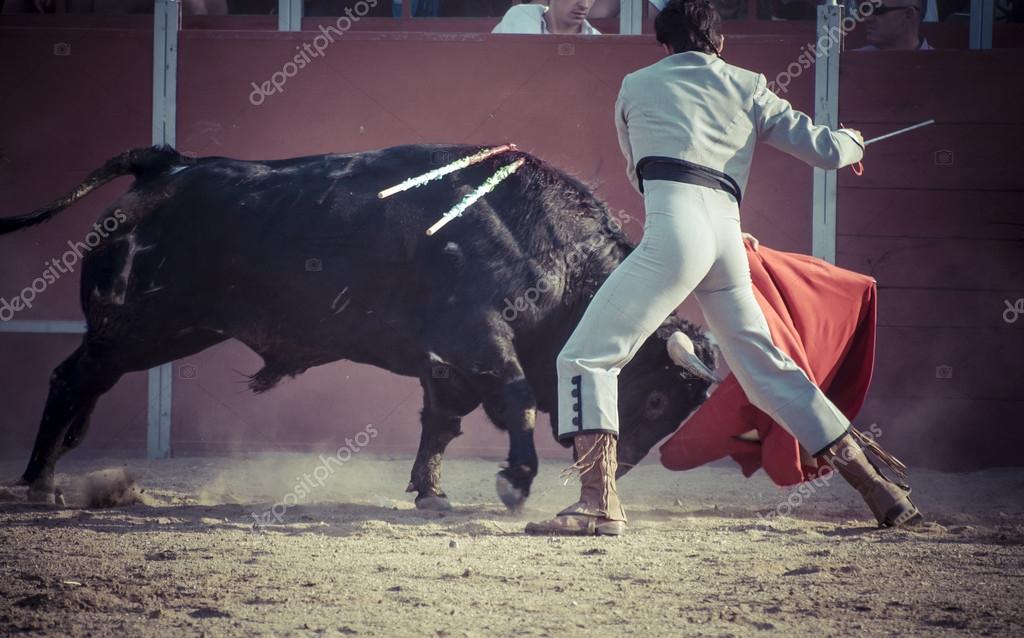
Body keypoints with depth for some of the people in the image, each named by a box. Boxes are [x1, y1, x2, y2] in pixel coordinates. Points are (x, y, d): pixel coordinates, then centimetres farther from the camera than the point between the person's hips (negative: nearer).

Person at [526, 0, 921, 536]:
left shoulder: (636, 86, 20)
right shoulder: (747, 88, 23)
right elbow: (825, 151, 20)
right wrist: (853, 144, 44)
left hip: (674, 229, -4)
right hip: (727, 235, 4)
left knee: (585, 358, -4)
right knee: (767, 370, 17)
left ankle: (599, 502, -20)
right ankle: (875, 484, 16)